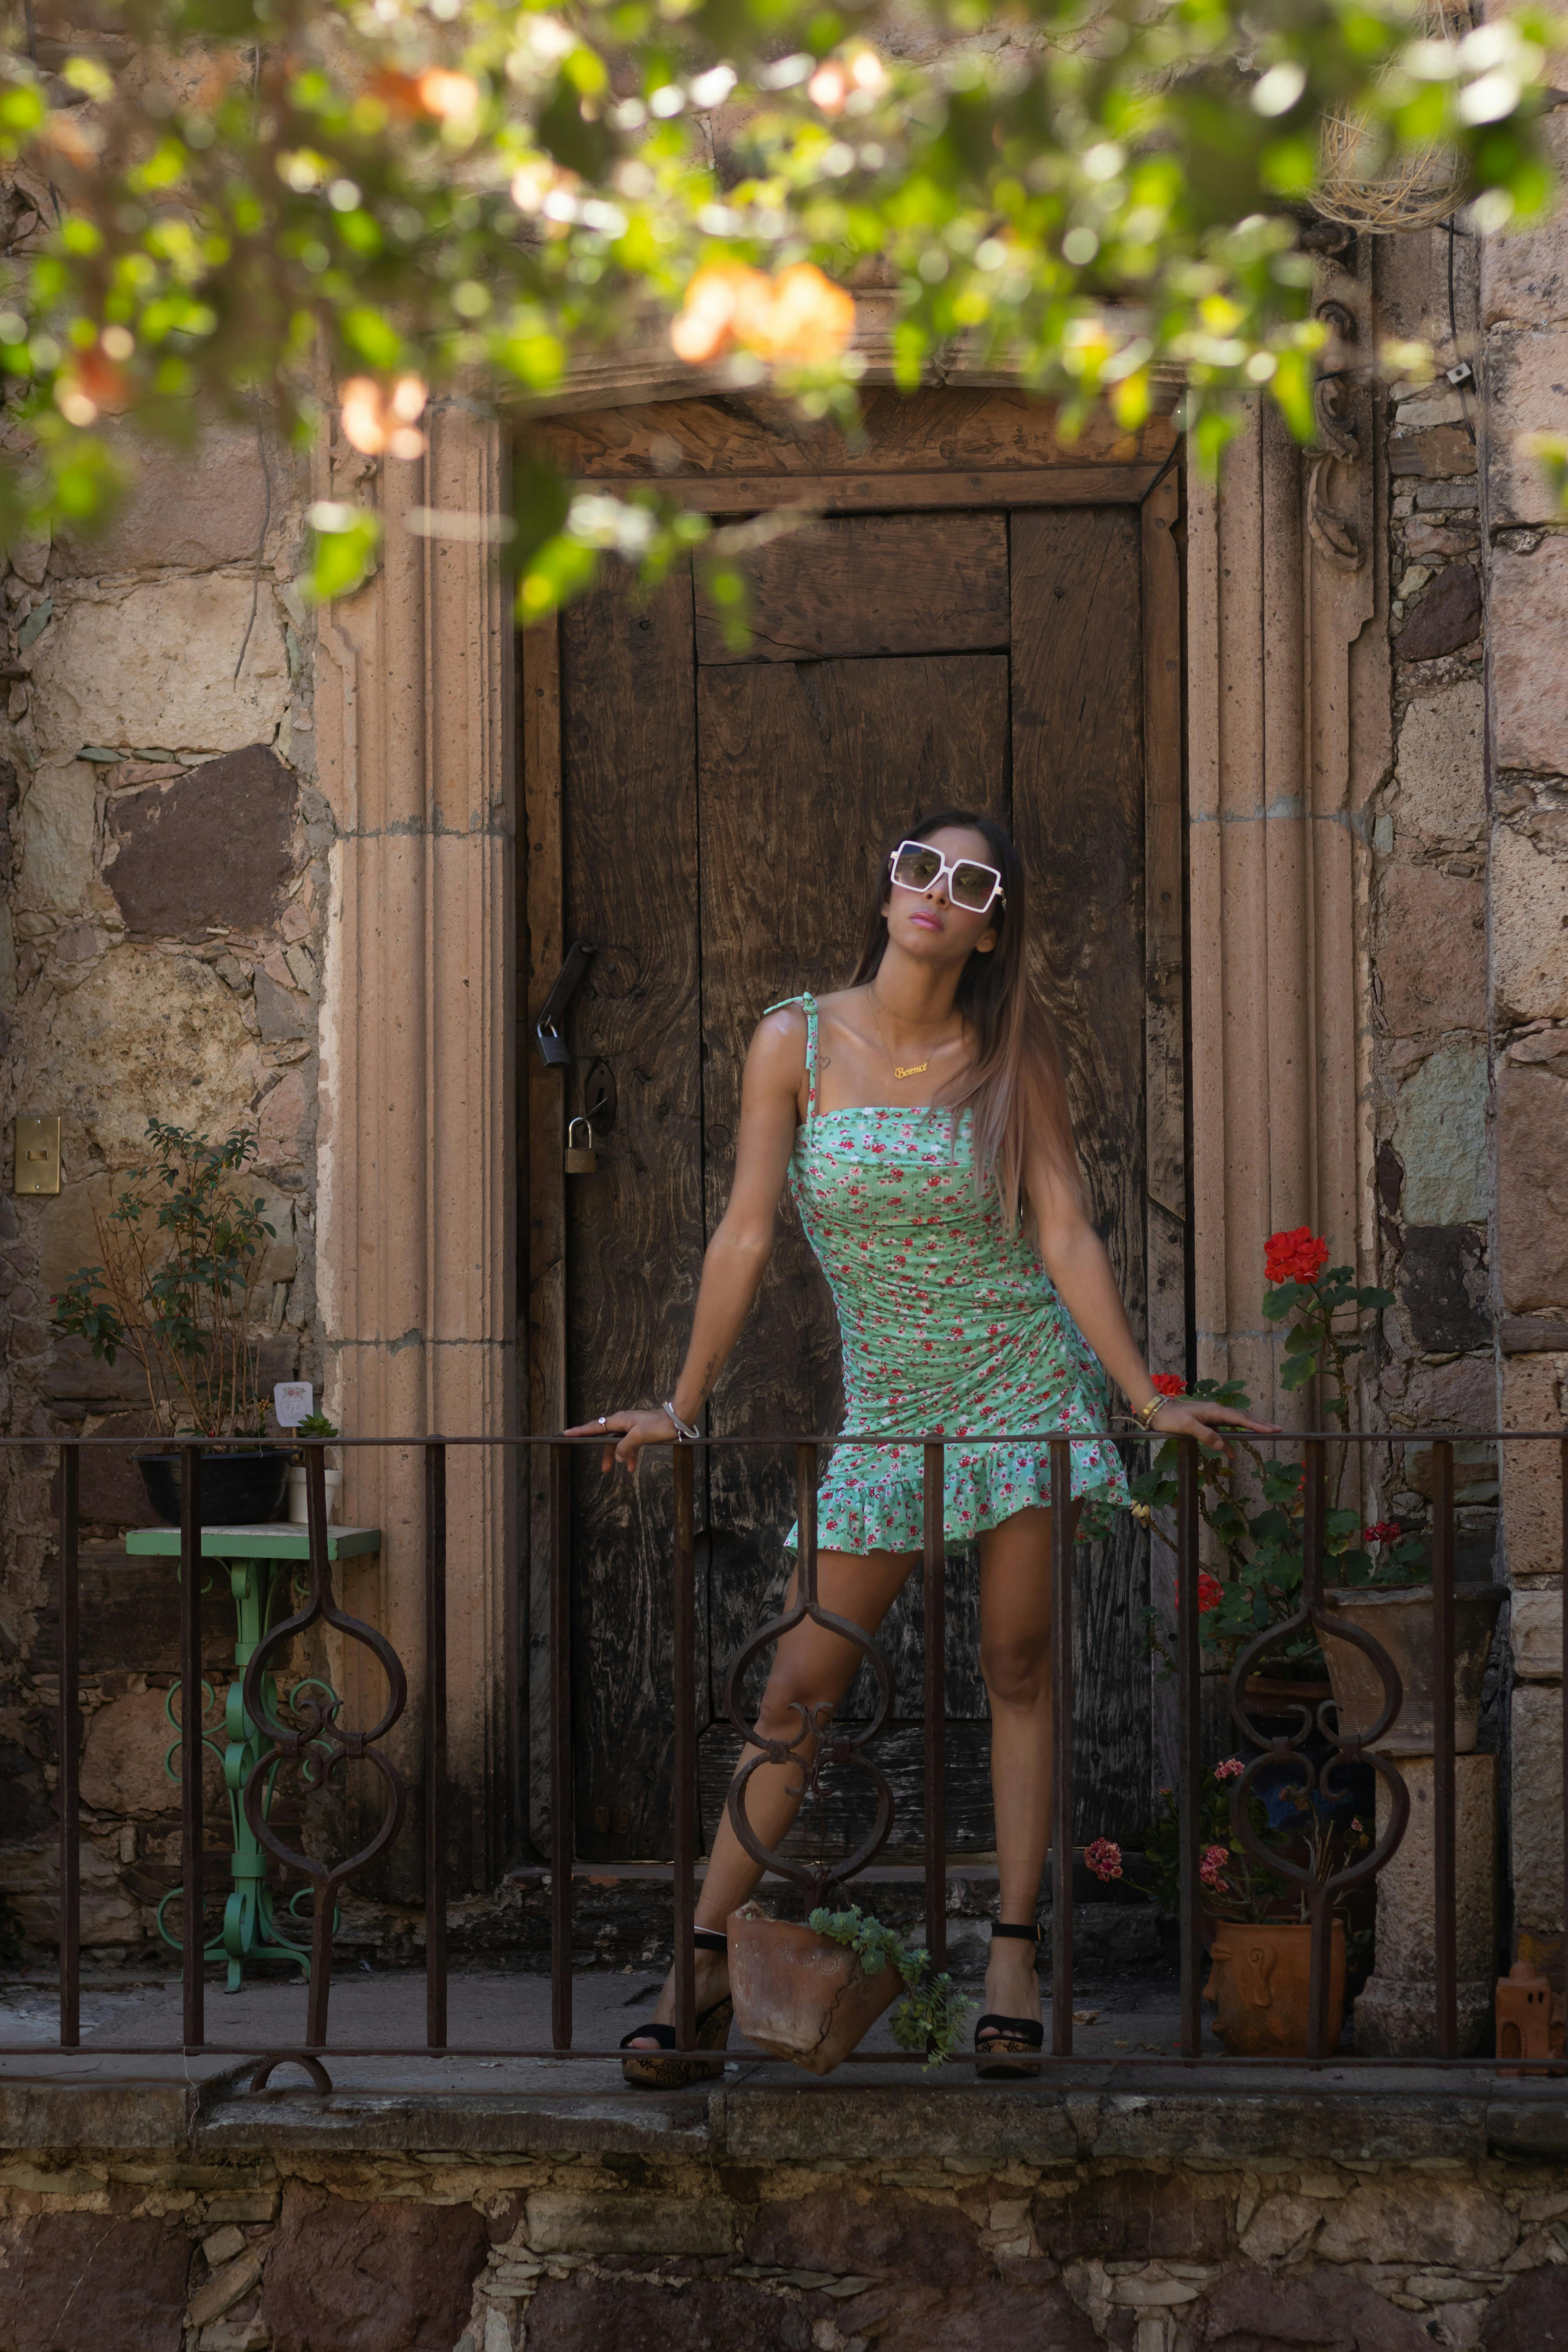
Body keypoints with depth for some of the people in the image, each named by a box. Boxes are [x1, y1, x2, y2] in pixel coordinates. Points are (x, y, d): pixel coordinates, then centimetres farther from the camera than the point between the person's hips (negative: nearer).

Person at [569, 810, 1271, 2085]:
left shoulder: (1011, 1056, -3)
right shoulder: (796, 1040, -3)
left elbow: (1066, 1236, -3)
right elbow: (747, 1235, -2)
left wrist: (1150, 1399, -8)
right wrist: (681, 1407, -2)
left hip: (1026, 1381, 0)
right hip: (888, 1404, 1)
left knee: (1019, 1670, 1)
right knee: (801, 1688, -2)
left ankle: (1014, 1957, 7)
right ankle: (704, 1964, 1)